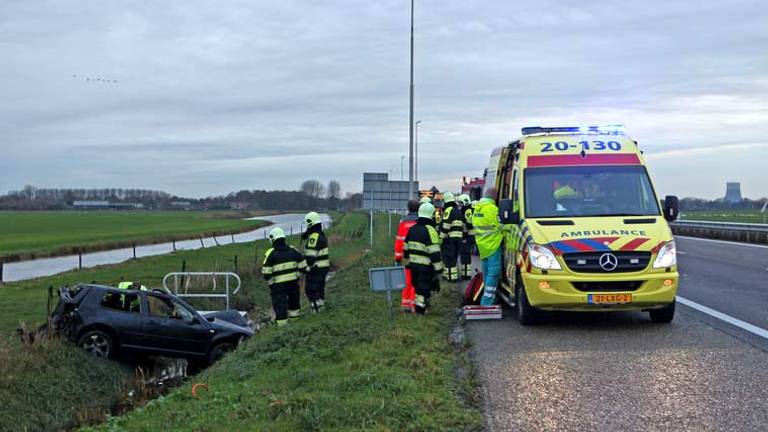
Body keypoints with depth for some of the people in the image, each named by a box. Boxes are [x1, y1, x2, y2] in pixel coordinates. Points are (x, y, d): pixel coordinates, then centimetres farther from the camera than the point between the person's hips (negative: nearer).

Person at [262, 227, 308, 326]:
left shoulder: (270, 253, -10)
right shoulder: (292, 250, 2)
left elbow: (266, 271, -11)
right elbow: (302, 265, 6)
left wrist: (269, 281, 2)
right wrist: (297, 275, 18)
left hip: (278, 284, -4)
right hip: (293, 281, 4)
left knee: (280, 303, 2)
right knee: (293, 298, 24)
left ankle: (282, 323, 3)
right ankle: (294, 315, 39)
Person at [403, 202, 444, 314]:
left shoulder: (412, 229, 9)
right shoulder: (430, 231, -16)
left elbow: (406, 248, 16)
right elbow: (434, 252, -19)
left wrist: (407, 263, 25)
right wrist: (438, 268, -14)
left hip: (413, 265, 7)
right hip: (426, 266, -7)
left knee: (418, 286, 20)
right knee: (424, 288, -1)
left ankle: (418, 305, 30)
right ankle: (420, 309, -1)